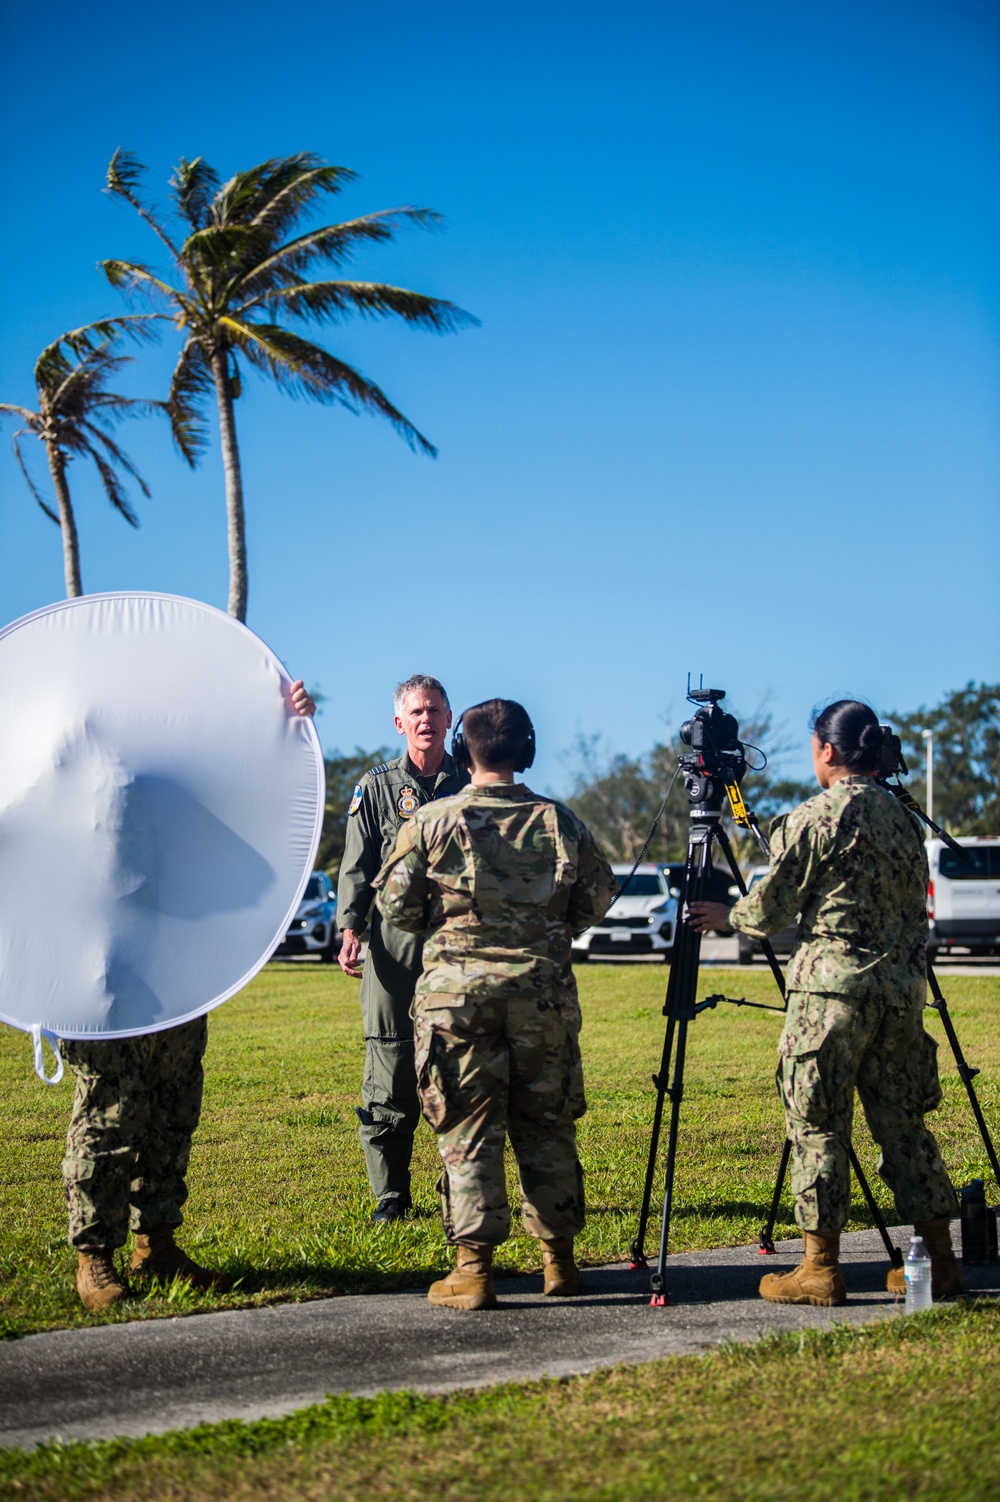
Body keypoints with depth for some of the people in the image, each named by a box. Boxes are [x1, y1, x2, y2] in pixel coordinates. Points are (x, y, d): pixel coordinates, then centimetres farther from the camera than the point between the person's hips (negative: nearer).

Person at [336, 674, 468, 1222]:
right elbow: (356, 868, 6)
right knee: (390, 1071, -2)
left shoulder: (470, 786, 12)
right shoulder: (376, 787, 10)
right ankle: (390, 1194, 6)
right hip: (393, 943, -1)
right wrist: (350, 930, -7)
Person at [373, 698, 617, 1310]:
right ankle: (559, 1259, 18)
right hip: (544, 987, 2)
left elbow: (395, 904, 1)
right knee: (546, 1125, 12)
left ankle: (474, 1268, -1)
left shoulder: (433, 822, -4)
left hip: (457, 985, -2)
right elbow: (598, 897, 12)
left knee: (468, 1129, 2)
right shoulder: (559, 821, 3)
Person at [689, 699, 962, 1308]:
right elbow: (917, 908, 16)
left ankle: (822, 1269, 2)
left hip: (834, 984, -6)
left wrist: (726, 915, 16)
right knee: (904, 1122, 11)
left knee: (817, 1123, 1)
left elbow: (769, 909, -3)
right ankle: (941, 1263, 12)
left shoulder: (815, 819, -8)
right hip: (903, 985, 6)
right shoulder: (903, 819, 11)